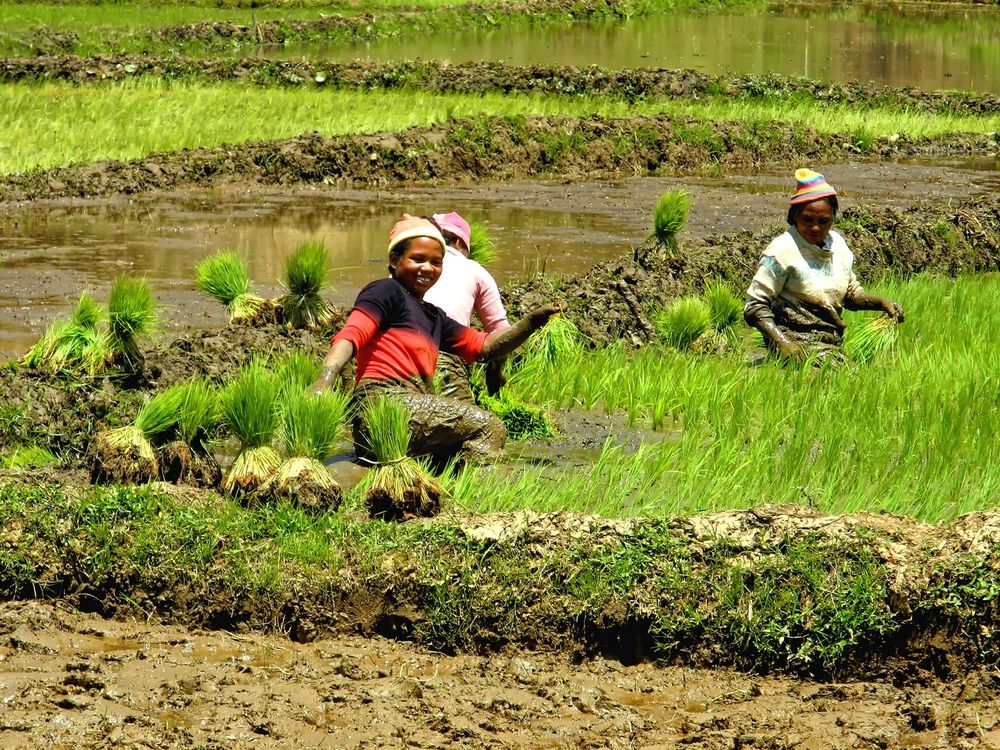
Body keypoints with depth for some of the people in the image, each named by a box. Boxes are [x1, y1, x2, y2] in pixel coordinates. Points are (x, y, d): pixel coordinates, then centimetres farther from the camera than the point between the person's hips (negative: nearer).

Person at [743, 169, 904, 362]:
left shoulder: (837, 244, 10)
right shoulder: (783, 250, -10)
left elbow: (851, 294, 25)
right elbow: (755, 306, -12)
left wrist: (881, 302, 5)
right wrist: (783, 344, -25)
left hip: (832, 343, 9)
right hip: (798, 344, -9)